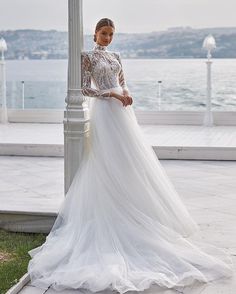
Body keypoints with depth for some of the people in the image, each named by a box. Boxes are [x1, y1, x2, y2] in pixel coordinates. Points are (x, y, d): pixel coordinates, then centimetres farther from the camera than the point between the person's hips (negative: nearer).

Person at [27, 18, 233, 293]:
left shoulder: (115, 56, 17)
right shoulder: (87, 56, -2)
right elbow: (85, 89, -9)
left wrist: (127, 93, -6)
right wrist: (113, 94, -16)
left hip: (122, 111, 7)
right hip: (104, 112, -7)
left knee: (129, 162, 7)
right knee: (109, 165, -5)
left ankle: (131, 214, 16)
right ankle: (112, 217, 3)